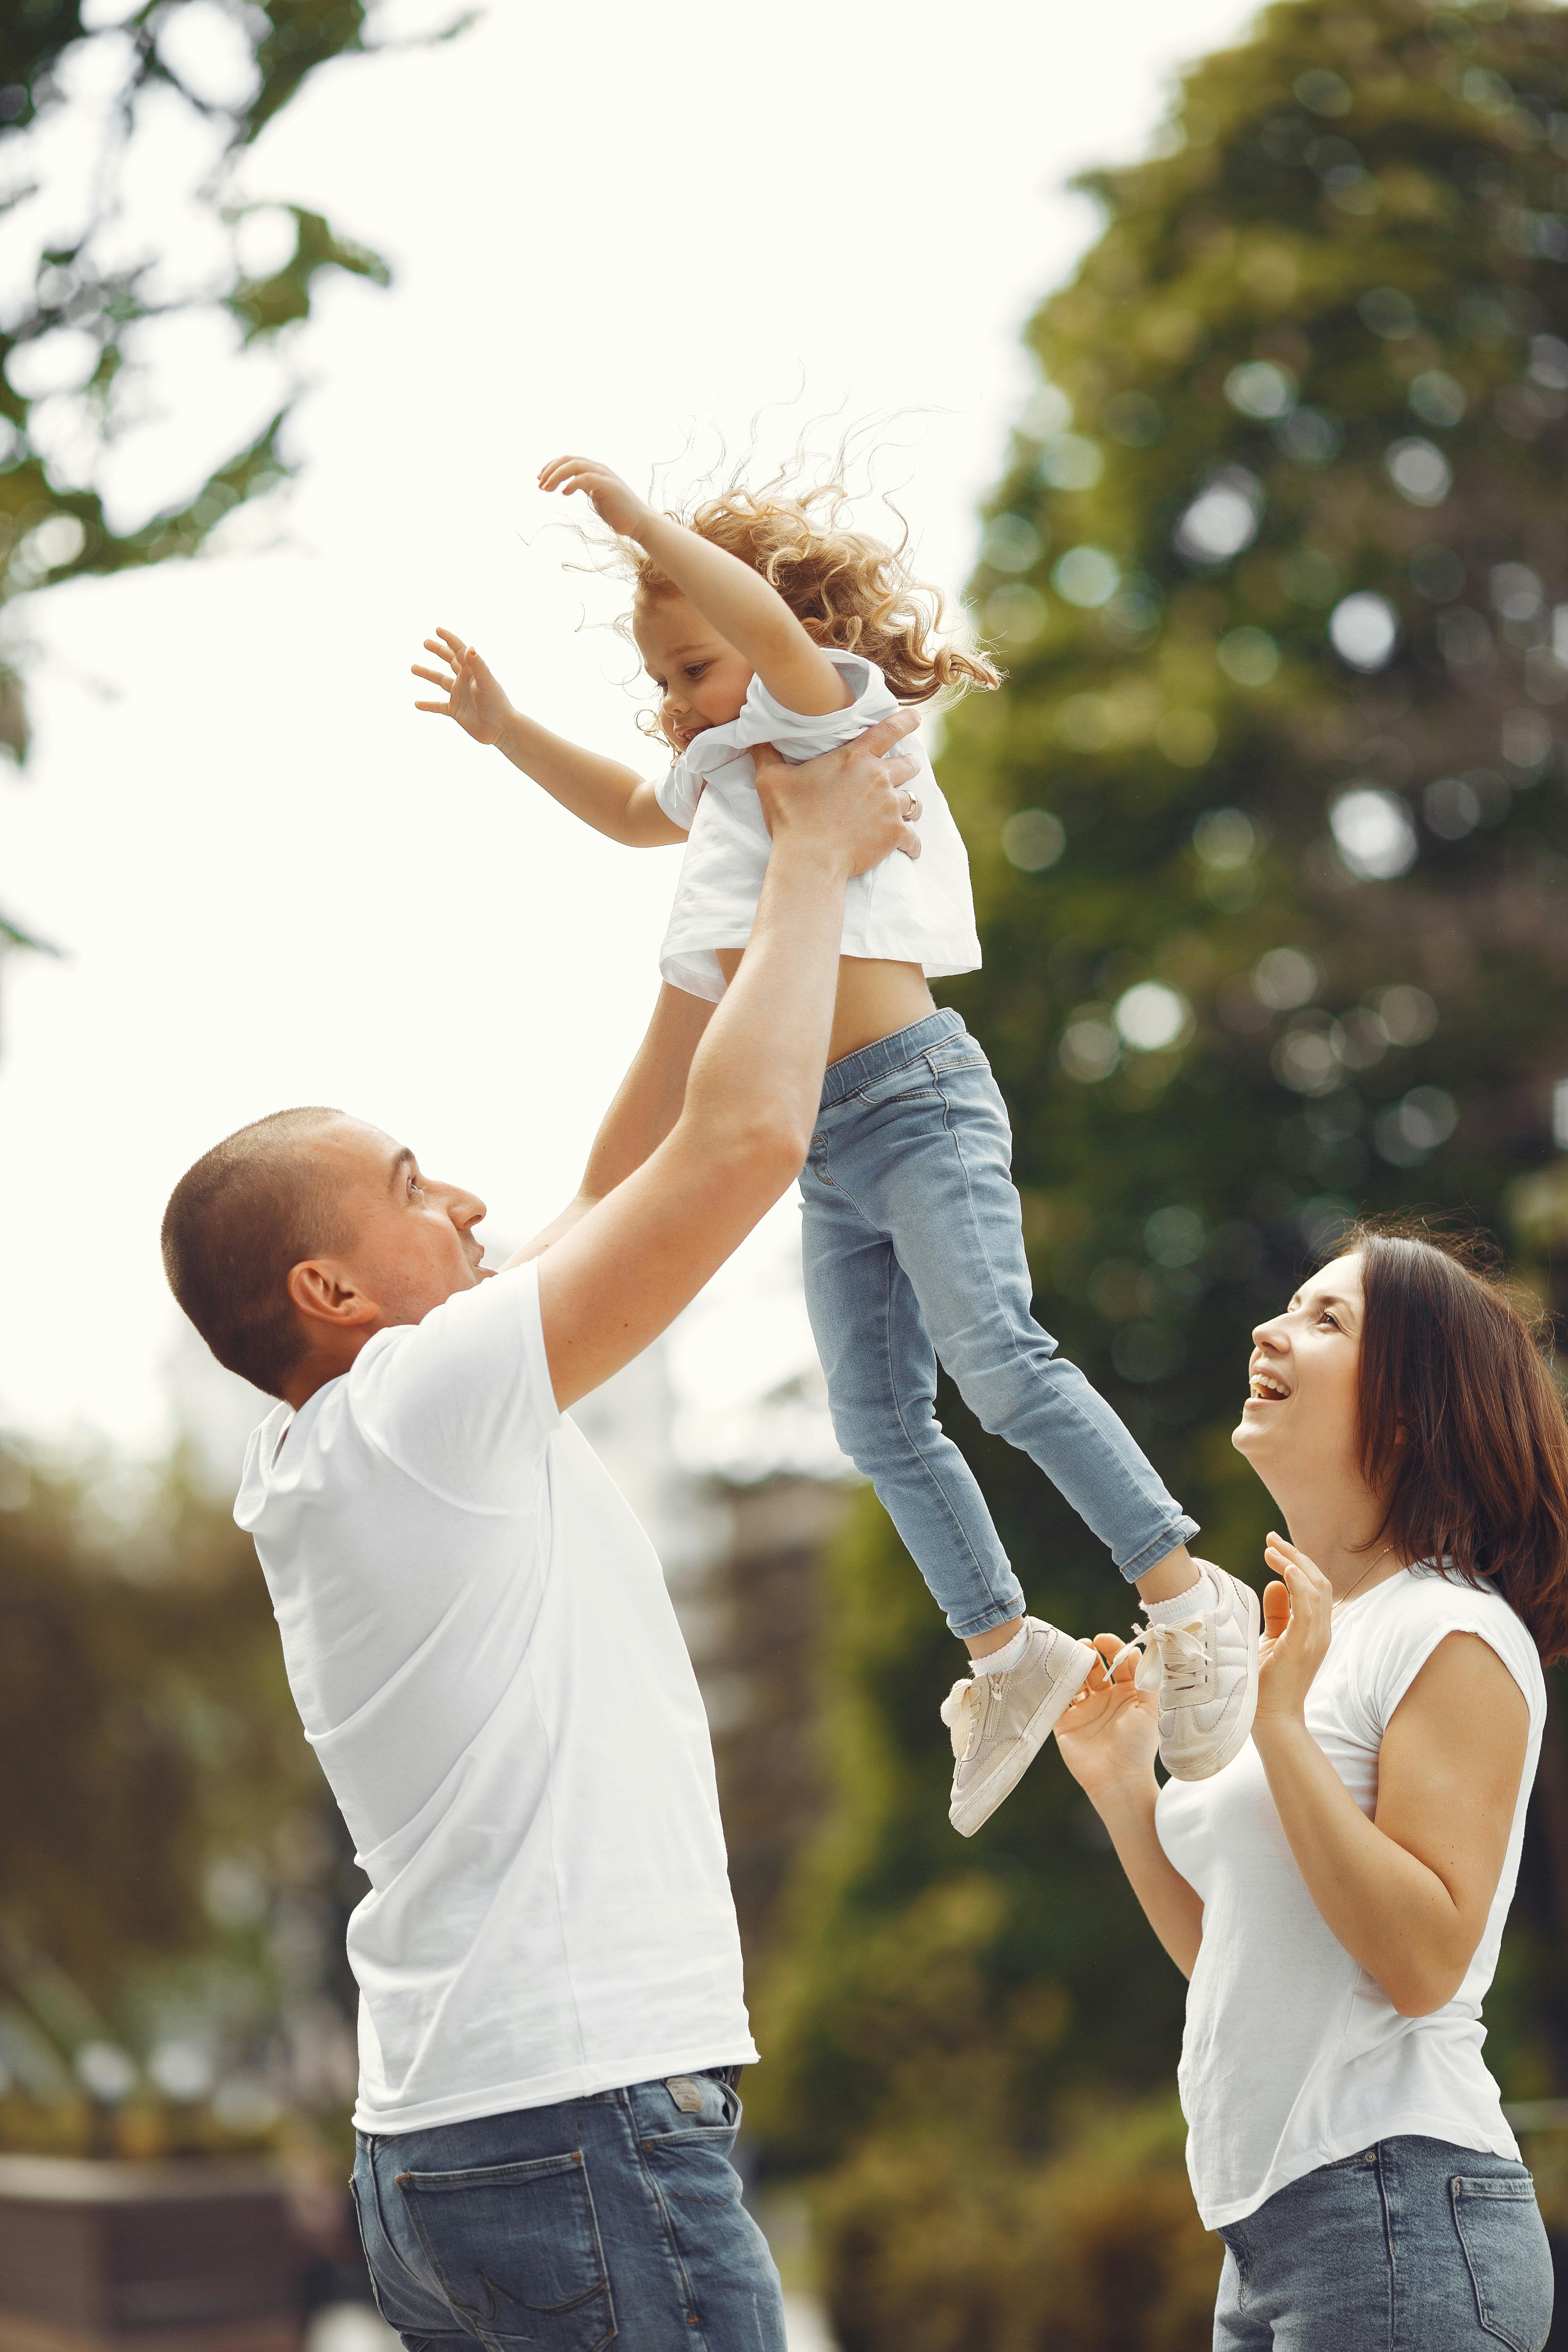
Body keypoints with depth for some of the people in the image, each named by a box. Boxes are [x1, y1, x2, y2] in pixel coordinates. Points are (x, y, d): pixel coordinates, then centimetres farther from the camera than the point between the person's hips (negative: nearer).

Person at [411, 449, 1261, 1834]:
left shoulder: (838, 715, -3)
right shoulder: (728, 774, 22)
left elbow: (772, 627, -25)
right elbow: (628, 809, 42)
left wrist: (642, 520, -27)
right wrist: (504, 729, 34)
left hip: (912, 1095, -9)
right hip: (827, 1145, 9)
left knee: (998, 1361, -23)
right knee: (881, 1425, 8)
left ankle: (1186, 1596, -20)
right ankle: (1008, 1652, 17)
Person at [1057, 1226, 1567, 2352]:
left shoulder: (1455, 1636, -9)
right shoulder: (1292, 1641, 15)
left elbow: (1423, 1963, -19)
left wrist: (1281, 1724, -20)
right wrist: (1124, 1789, 8)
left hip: (1399, 2218, -8)